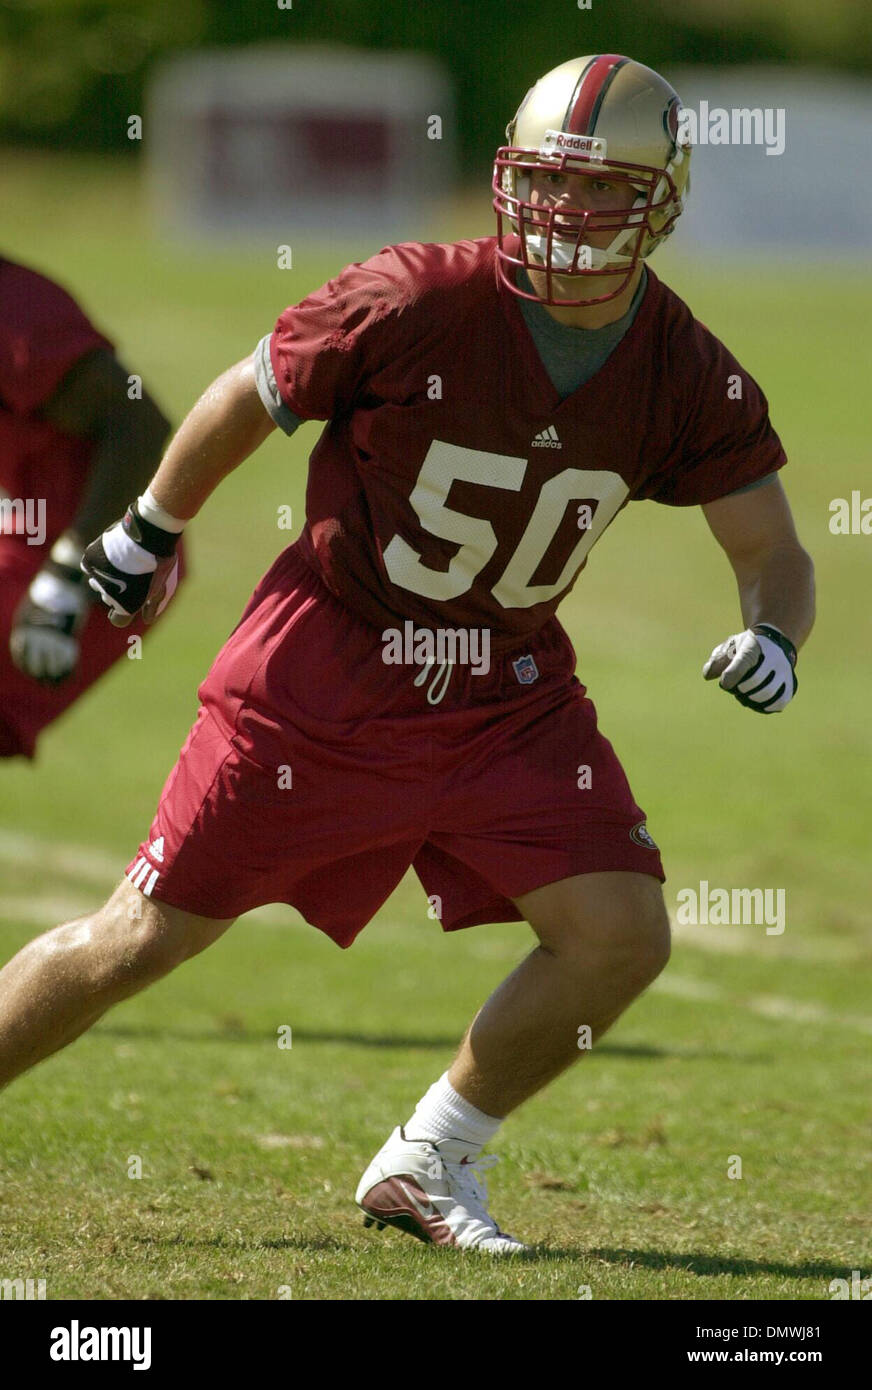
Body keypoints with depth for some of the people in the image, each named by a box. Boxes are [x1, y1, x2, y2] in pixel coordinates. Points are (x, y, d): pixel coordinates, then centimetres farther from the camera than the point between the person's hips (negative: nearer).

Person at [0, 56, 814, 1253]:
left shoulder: (690, 379, -9)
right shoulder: (415, 304, -20)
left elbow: (772, 551, 0)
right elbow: (250, 399, -4)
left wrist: (772, 639, -24)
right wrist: (148, 533, 10)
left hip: (506, 693, 4)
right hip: (324, 668, -4)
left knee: (621, 938, -9)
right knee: (148, 936, -2)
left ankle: (428, 1166, 11)